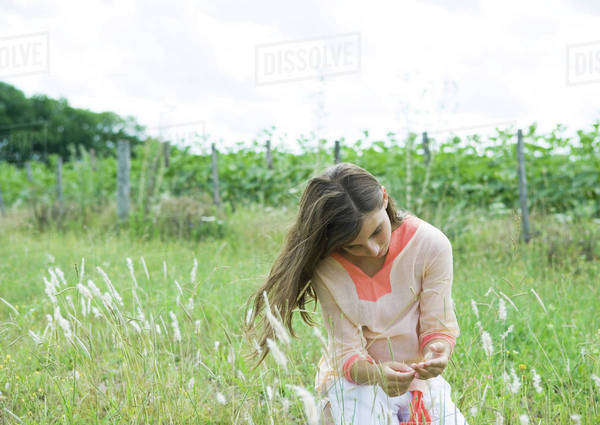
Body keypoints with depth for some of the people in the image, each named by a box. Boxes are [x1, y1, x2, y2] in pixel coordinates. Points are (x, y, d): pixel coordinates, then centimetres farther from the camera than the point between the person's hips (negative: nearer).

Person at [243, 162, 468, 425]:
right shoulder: (327, 268, -17)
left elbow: (439, 326, -9)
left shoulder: (430, 244, -14)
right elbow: (346, 353, -17)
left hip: (419, 377, 3)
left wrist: (438, 352, -34)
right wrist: (376, 373, -40)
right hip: (352, 379, -3)